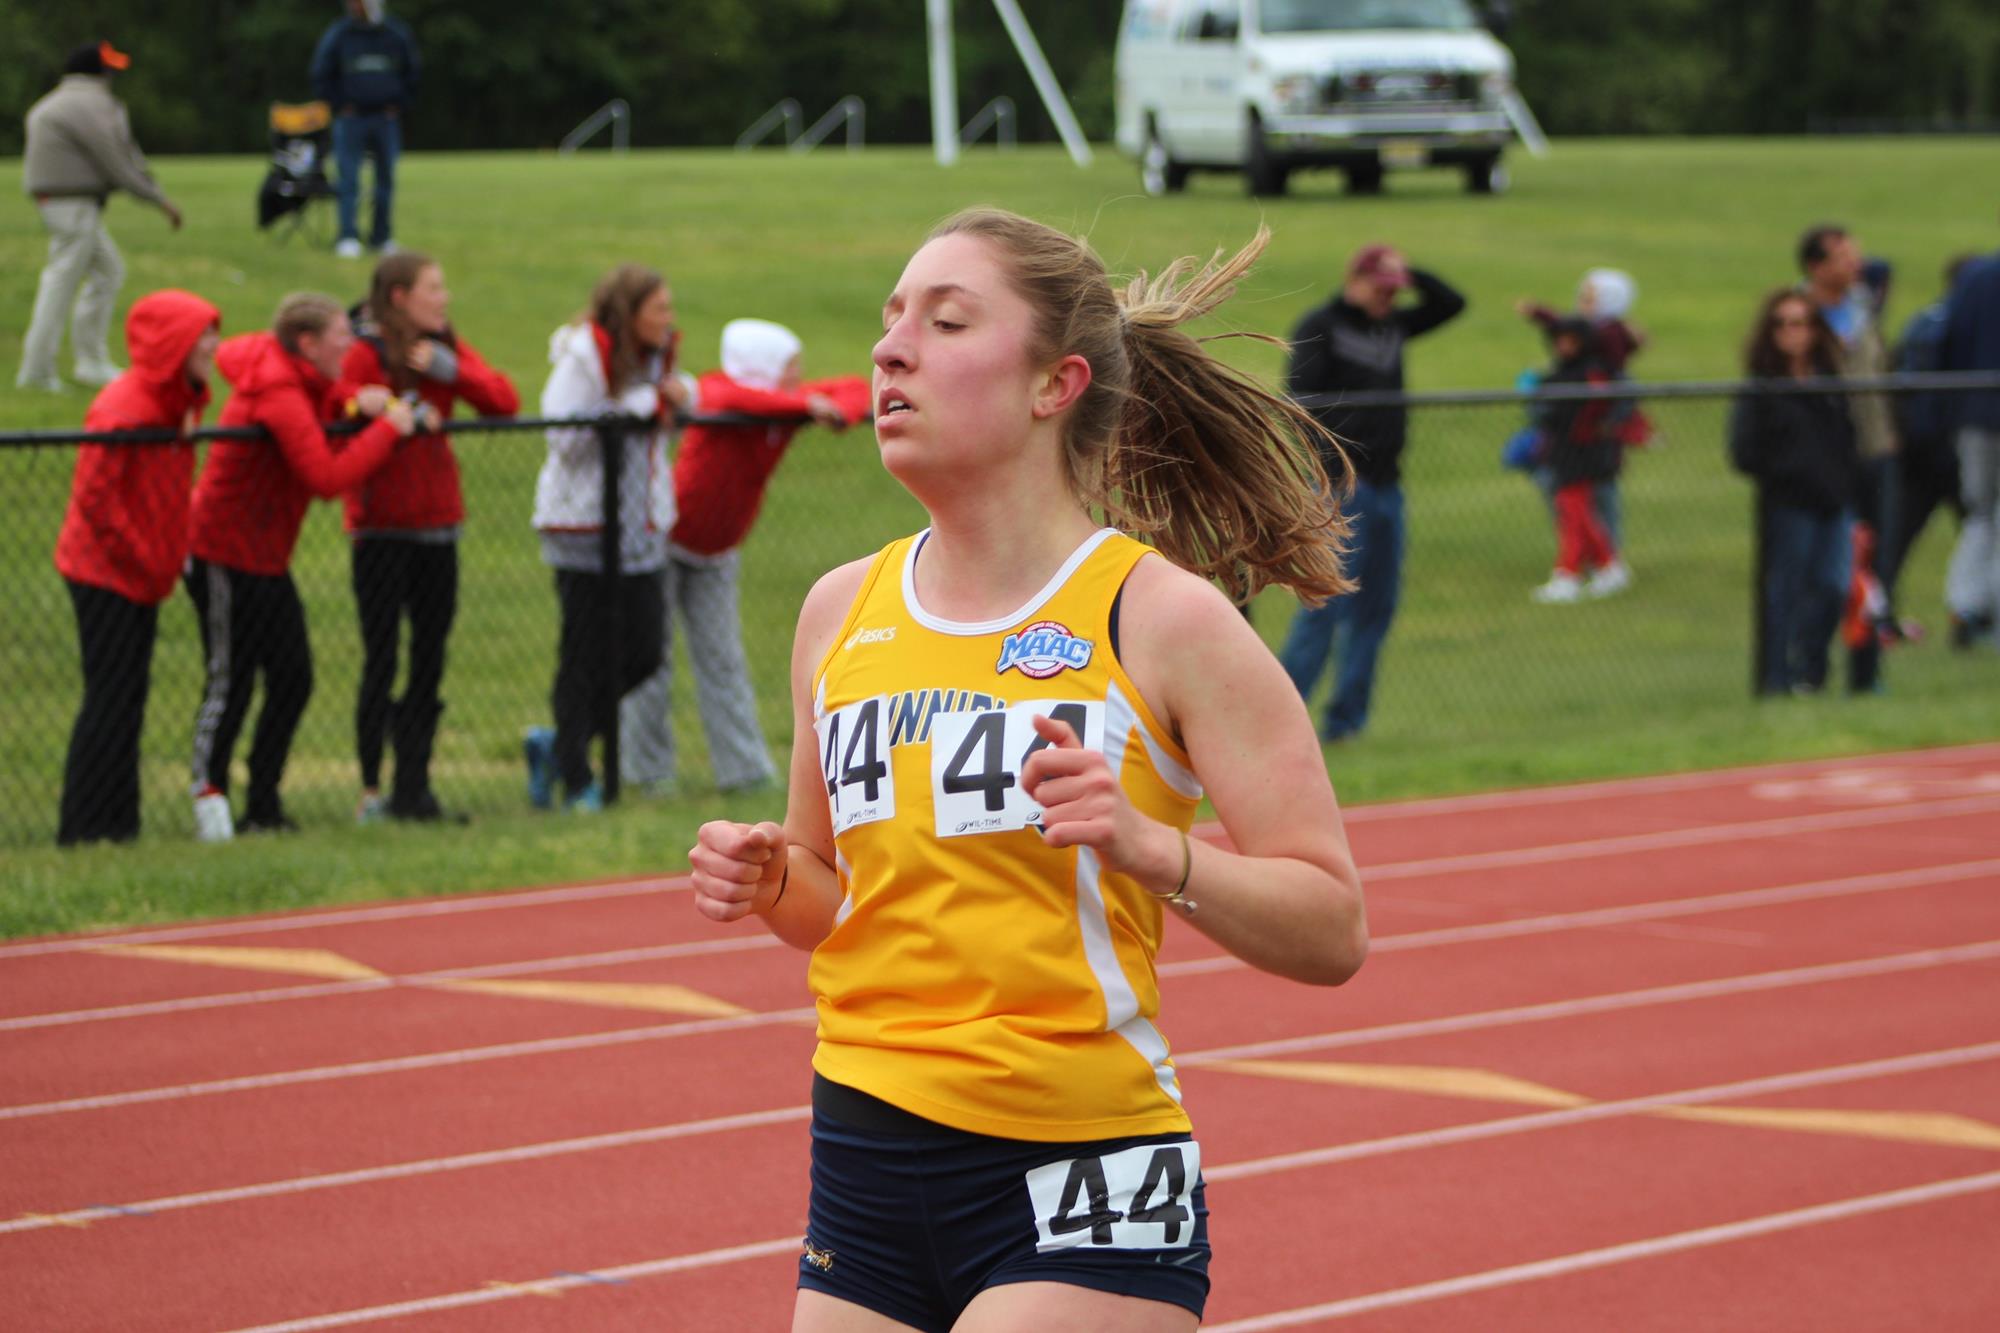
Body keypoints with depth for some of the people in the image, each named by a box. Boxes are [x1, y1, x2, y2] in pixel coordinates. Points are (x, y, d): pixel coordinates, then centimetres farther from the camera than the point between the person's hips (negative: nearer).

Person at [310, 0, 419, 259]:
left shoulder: (398, 36, 6)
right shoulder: (336, 36, -1)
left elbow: (412, 74, 15)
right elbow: (322, 79, 6)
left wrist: (399, 106, 5)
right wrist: (340, 106, -2)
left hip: (386, 118, 3)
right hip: (351, 119, -3)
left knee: (386, 179, 5)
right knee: (348, 180, -9)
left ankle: (382, 236, 13)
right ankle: (348, 238, -9)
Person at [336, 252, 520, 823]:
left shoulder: (447, 349, 9)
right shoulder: (365, 355, -8)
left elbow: (505, 401, -2)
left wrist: (448, 370, -14)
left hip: (437, 524, 6)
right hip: (382, 530, -6)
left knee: (430, 659, 7)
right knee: (382, 658, -3)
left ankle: (414, 786, 13)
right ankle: (372, 789, 5)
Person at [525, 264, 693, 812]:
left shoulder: (655, 356, 10)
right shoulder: (584, 356, -13)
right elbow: (565, 434, -20)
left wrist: (678, 393, -4)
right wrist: (641, 406, -19)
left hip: (641, 527, 7)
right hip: (584, 524, -7)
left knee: (645, 652, 2)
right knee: (584, 657, -1)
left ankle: (556, 744, 19)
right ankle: (576, 781, 9)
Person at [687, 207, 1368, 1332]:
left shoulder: (1161, 618, -7)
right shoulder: (844, 612, 9)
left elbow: (1332, 930, -9)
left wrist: (1149, 849, -24)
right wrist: (769, 881, 1)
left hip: (1085, 1192, -6)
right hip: (865, 1171, 6)